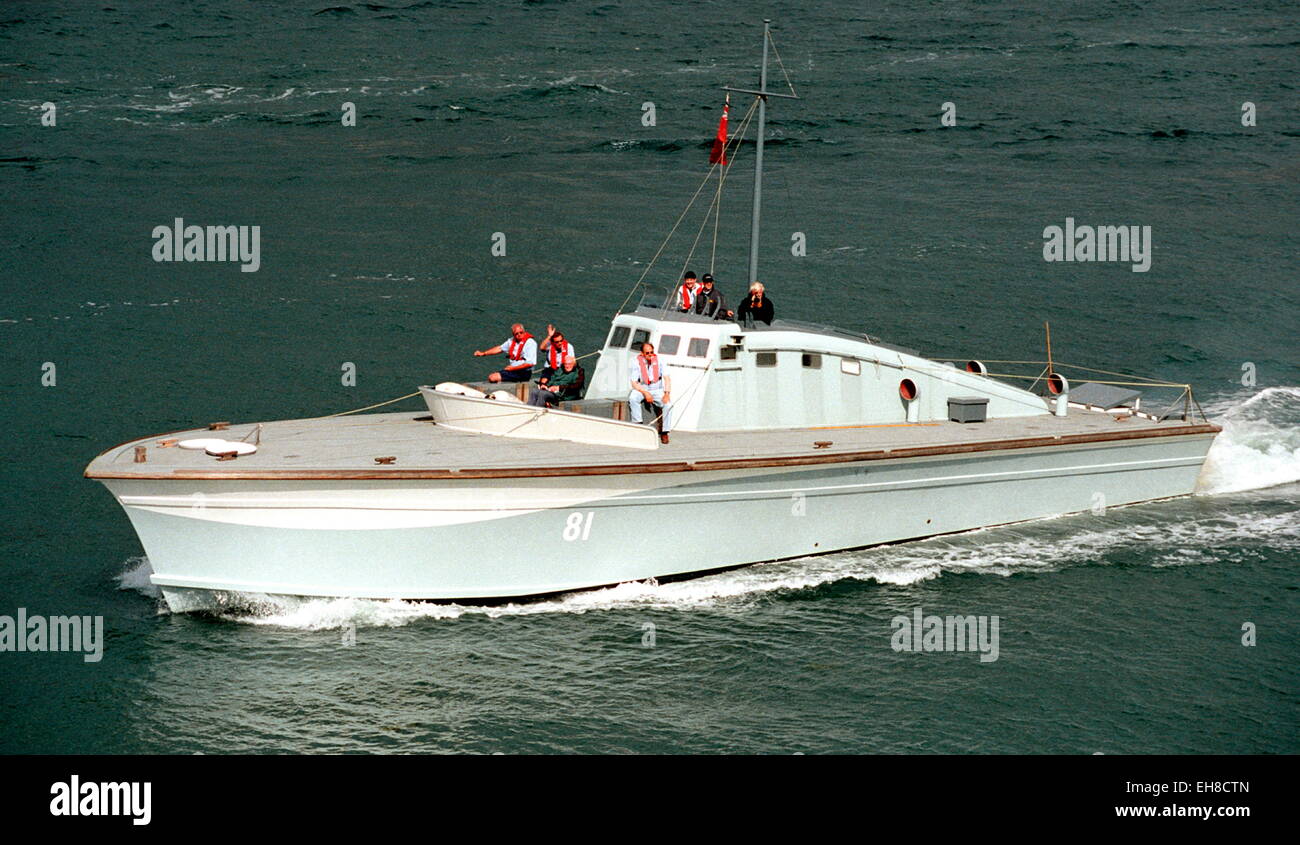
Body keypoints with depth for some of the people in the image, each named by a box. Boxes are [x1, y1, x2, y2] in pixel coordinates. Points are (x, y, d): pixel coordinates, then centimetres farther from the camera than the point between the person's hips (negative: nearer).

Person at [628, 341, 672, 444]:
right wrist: (645, 393, -27)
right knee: (633, 398, -35)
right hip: (641, 389, -1)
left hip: (657, 390, 1)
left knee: (668, 404, -27)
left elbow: (667, 378, -7)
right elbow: (634, 383, -12)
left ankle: (664, 432, -17)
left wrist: (667, 393, -23)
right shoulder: (636, 362, -9)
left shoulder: (658, 360, -4)